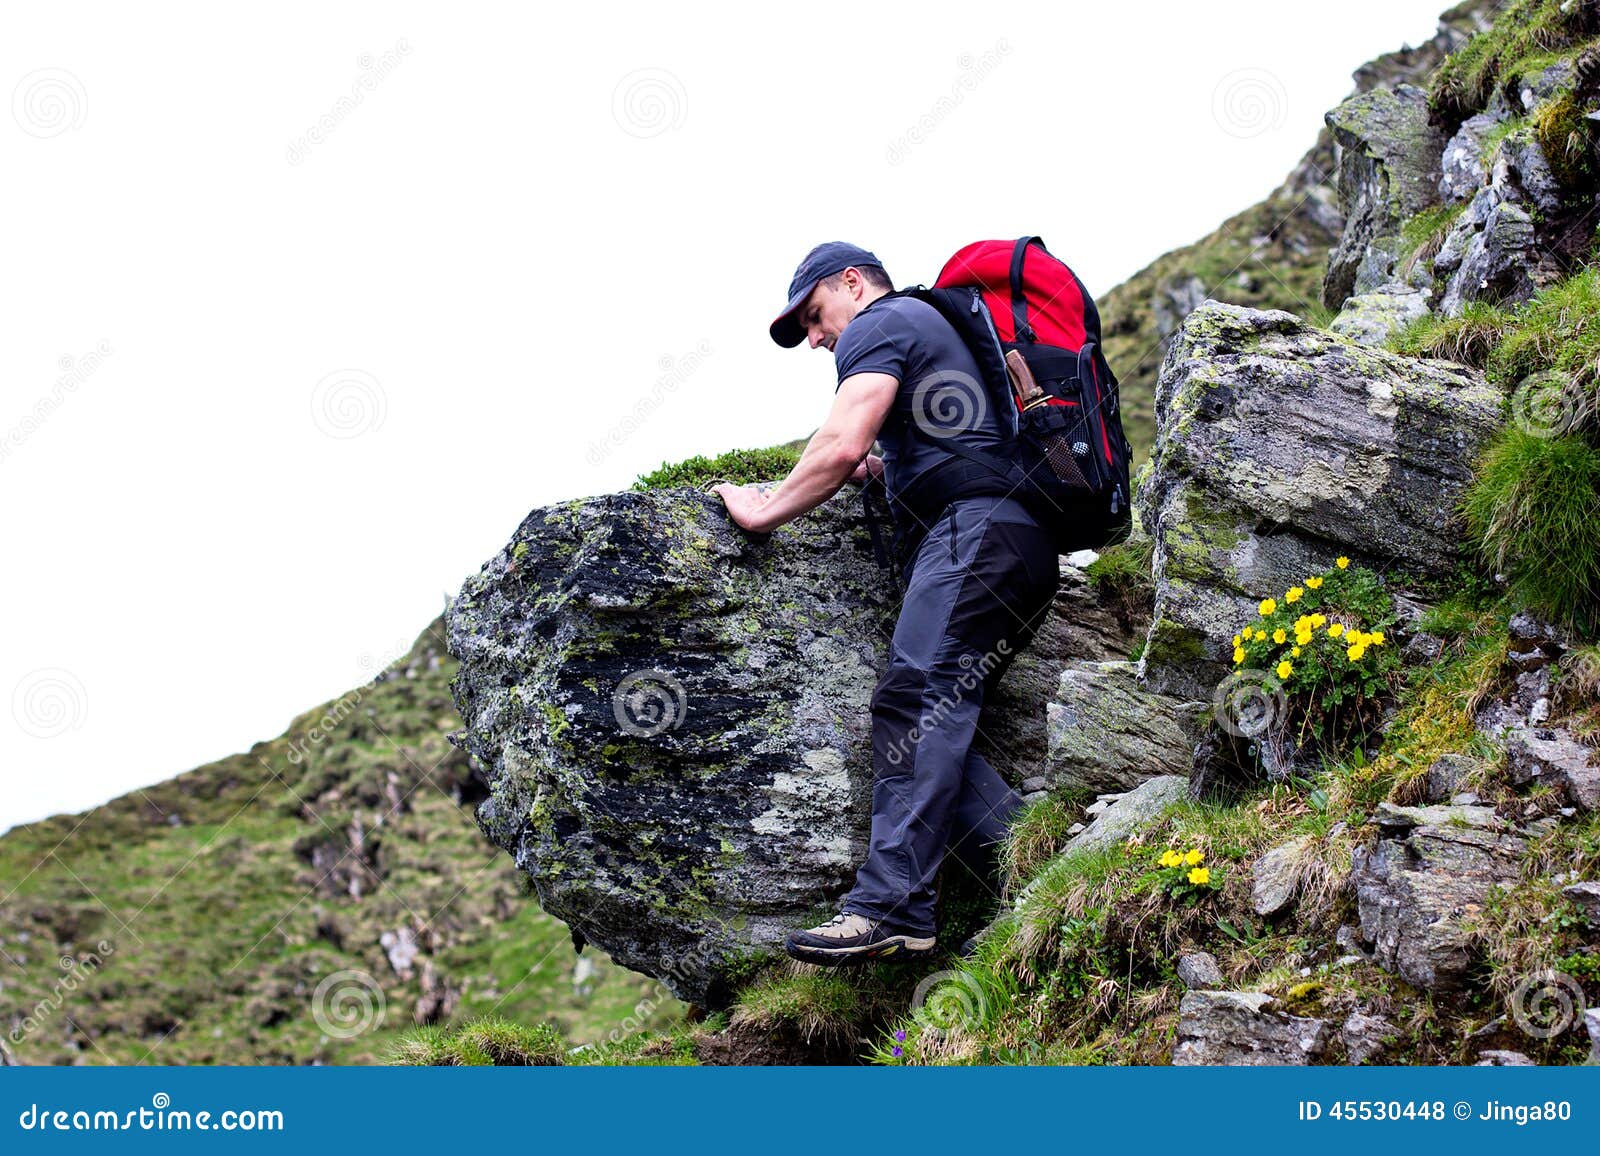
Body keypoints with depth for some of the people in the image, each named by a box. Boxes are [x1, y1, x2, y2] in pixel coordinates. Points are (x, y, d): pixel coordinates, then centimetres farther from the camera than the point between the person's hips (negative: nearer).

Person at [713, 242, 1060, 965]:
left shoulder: (879, 324, 5)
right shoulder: (938, 329, 36)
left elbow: (841, 445, -9)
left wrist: (767, 509, 3)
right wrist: (886, 469, 28)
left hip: (977, 528, -10)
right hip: (1032, 547, 10)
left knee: (915, 698, -21)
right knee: (937, 719, 2)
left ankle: (890, 906, -33)